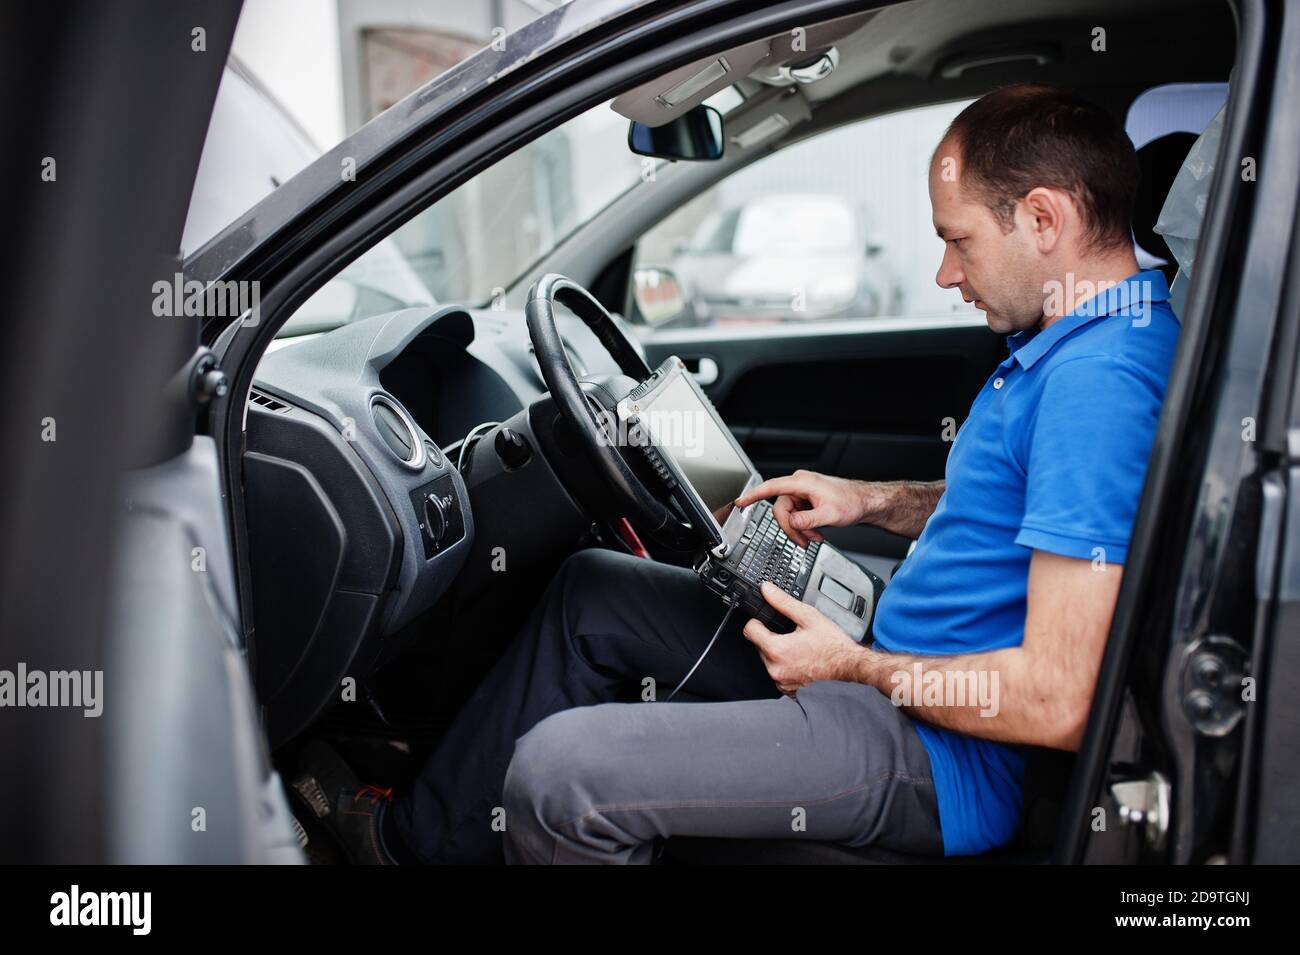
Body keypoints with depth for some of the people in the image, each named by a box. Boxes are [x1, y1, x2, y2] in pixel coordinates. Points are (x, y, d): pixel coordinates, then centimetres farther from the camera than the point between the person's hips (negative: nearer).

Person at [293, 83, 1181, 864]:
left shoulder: (1096, 384, -25)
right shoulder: (1060, 344, 8)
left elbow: (1055, 702, -28)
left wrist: (856, 667, -15)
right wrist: (874, 501, 11)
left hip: (941, 749, -11)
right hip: (895, 661, 11)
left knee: (559, 770, -24)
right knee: (593, 591, 15)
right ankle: (416, 838, 22)